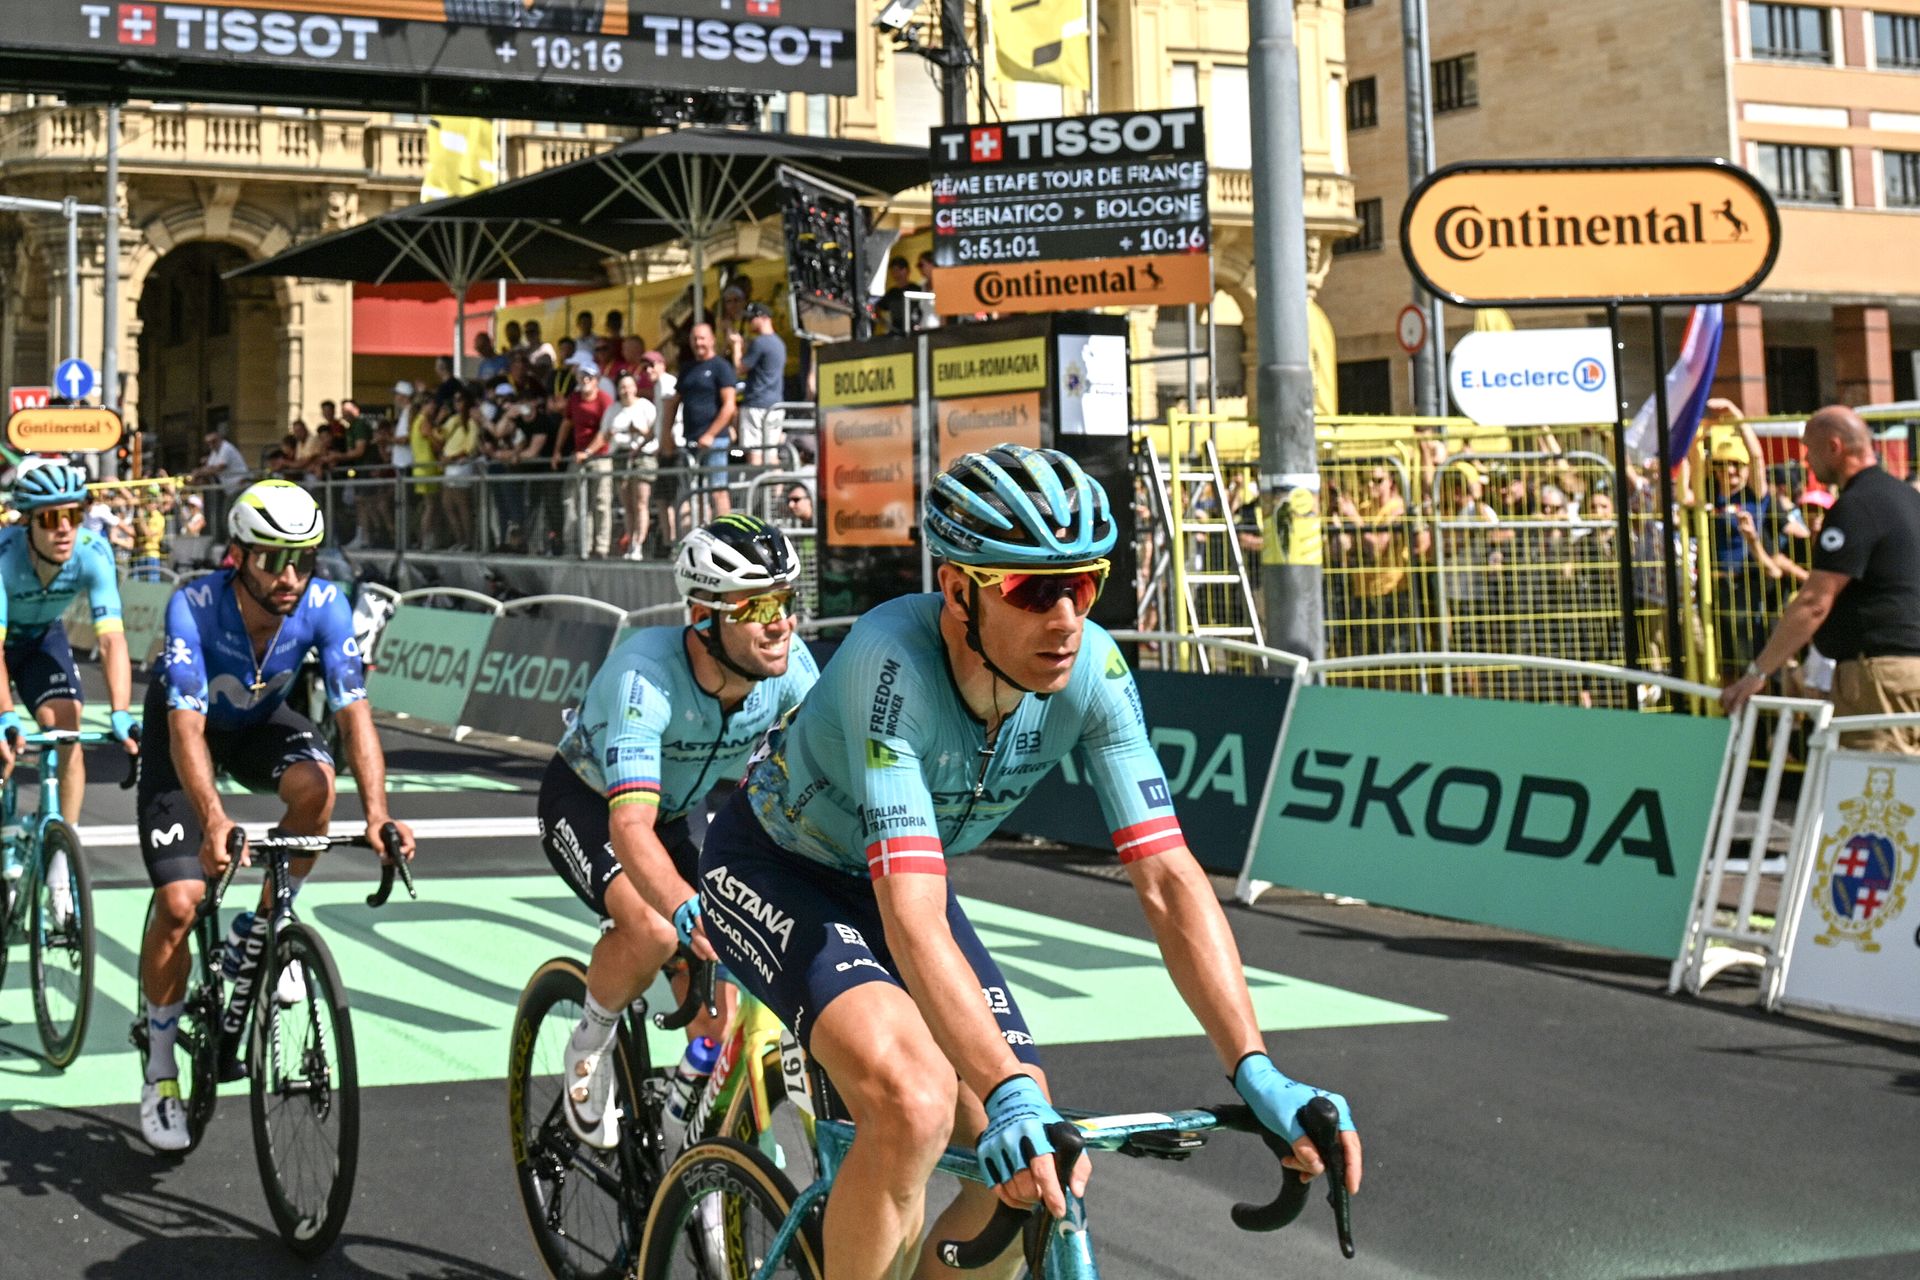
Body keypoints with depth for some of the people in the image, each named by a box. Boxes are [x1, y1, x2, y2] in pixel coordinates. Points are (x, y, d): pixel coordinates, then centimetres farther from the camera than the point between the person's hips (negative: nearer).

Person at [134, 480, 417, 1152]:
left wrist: (377, 814, -46)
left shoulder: (324, 605, -27)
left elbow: (354, 712, -31)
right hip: (186, 726, -2)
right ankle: (160, 1072, 6)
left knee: (314, 783, -32)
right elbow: (187, 730, -42)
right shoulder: (194, 606, -34)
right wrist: (214, 822, -58)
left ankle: (260, 931, -6)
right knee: (179, 902, -13)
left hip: (261, 722, 2)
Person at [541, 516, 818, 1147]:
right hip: (587, 802, -5)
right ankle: (591, 1043, -1)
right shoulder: (646, 675, -40)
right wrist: (688, 909, -68)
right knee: (653, 929, -32)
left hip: (678, 812, 5)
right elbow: (630, 825, -50)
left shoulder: (790, 667, -25)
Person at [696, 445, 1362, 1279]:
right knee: (913, 1110, -32)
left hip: (886, 882, 6)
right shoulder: (891, 662, -37)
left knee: (1041, 1181, -5)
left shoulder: (1091, 669, -22)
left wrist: (1256, 1072, -33)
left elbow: (1167, 877, -23)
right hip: (774, 871, -6)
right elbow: (913, 919, -44)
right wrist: (1009, 1095, -55)